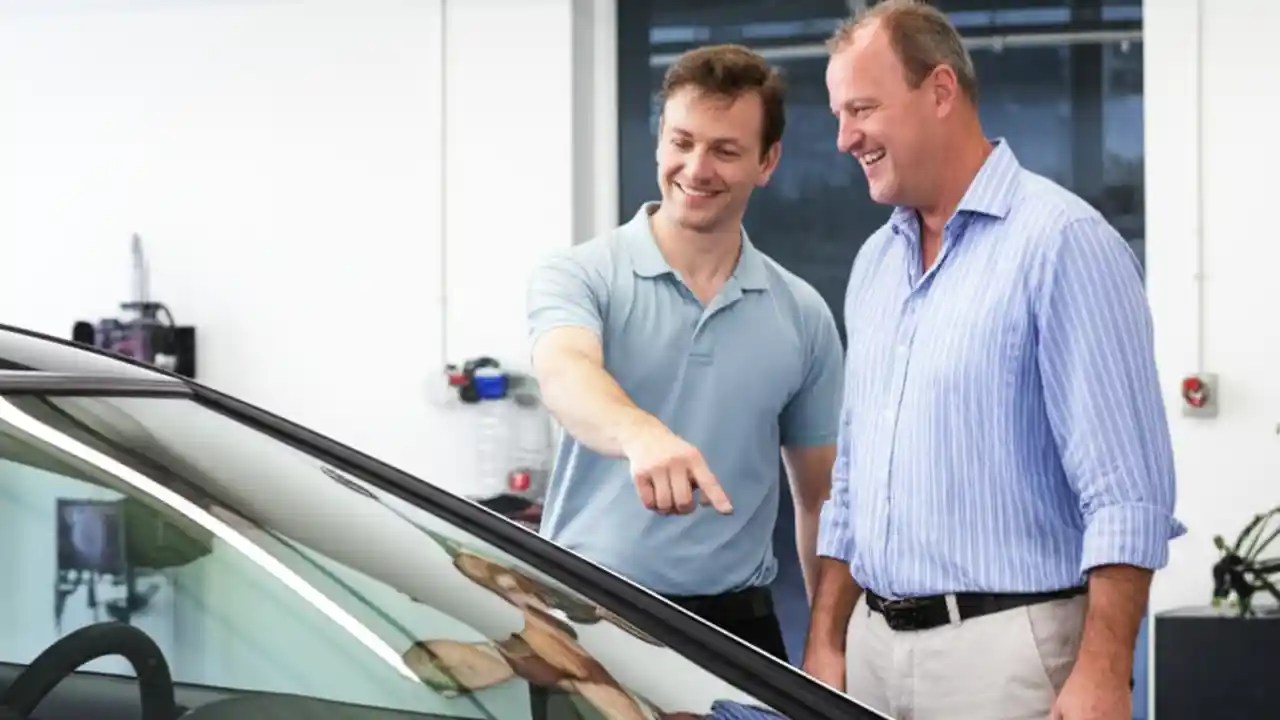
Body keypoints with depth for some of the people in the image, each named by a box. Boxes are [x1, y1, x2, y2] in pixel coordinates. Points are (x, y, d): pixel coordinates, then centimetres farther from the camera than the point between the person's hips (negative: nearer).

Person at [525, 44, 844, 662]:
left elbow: (819, 498, 14)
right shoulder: (582, 275, -2)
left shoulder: (803, 317, 8)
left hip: (735, 623, 3)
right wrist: (641, 434, -45)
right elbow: (566, 376, -24)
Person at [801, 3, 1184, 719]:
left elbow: (1126, 493, -16)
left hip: (1008, 644, -7)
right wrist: (826, 644, 14)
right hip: (876, 641, 7)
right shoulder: (875, 262, 13)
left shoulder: (1061, 241, -11)